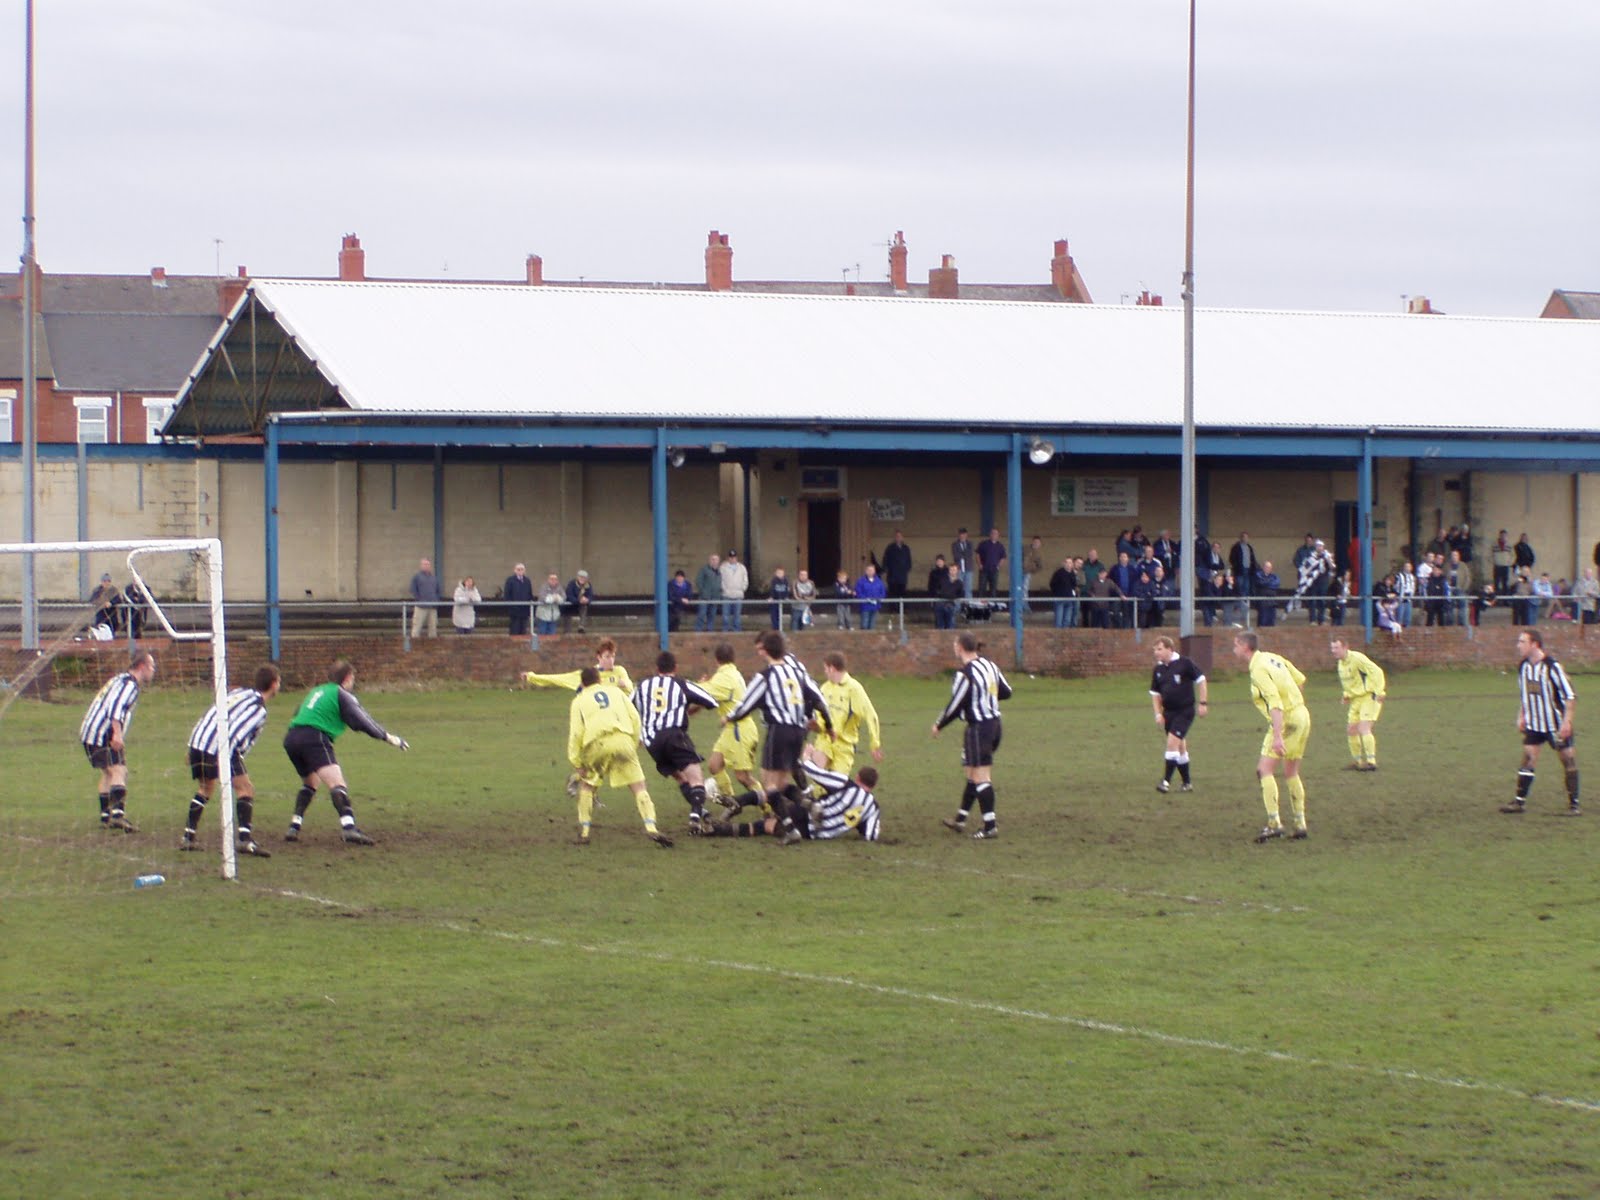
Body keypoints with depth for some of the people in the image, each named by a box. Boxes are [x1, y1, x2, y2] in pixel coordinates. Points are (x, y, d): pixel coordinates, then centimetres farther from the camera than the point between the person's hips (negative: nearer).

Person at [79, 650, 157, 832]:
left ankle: (105, 817, 22)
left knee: (108, 773, 19)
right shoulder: (129, 684, -9)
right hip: (103, 734, -10)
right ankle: (118, 813, -32)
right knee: (119, 771, -17)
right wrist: (117, 734, -32)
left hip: (89, 733, 10)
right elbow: (116, 706, -24)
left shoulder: (121, 680, 22)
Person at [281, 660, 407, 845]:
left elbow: (297, 715, 35)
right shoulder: (342, 694, 8)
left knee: (310, 783, 28)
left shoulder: (316, 691, 28)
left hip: (291, 738, 8)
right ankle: (348, 826, -37)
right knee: (337, 784, -18)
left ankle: (294, 826, 20)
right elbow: (361, 721, 1)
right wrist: (388, 737, 8)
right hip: (314, 738, -8)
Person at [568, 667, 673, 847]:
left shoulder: (579, 700, 20)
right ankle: (650, 827, -23)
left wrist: (576, 763, 8)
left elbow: (576, 732, 8)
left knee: (587, 785, 23)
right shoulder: (615, 691, 26)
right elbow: (634, 717, 14)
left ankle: (584, 832, 16)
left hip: (597, 744, 0)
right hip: (623, 739, 0)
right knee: (639, 786, -2)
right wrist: (634, 744, 19)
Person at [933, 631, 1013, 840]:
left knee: (980, 777, -6)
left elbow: (955, 705, -15)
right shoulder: (989, 666, 7)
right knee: (973, 774, 18)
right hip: (994, 724, 9)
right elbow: (1006, 692, 15)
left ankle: (990, 826, -8)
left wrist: (939, 725, 0)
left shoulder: (965, 674, -17)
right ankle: (960, 819, 29)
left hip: (978, 727, -9)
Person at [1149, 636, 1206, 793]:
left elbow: (1200, 680, -5)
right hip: (1169, 712, 6)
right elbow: (1155, 693, 14)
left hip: (1185, 711, -6)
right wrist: (1158, 713, 4)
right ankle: (1187, 783, 21)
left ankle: (1166, 781, -16)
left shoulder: (1184, 663, -11)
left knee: (1172, 742, -17)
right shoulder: (1158, 669, 6)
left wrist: (1202, 703, -7)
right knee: (1180, 747, 12)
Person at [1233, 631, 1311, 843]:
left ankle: (1274, 823, -17)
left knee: (1264, 769, -10)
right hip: (1302, 715, 9)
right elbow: (1300, 679, 18)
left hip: (1286, 720, -9)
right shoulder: (1273, 658, 10)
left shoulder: (1258, 669, -17)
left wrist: (1277, 736, -32)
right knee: (1292, 773, 17)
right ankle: (1300, 824, 19)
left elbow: (1275, 703, -26)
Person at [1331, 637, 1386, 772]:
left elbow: (1377, 672, -22)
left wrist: (1378, 692, -26)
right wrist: (1347, 695, 11)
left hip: (1369, 697, -9)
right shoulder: (1341, 663, 11)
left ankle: (1371, 762, -18)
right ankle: (1358, 762, 19)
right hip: (1356, 699, 9)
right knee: (1351, 730, 8)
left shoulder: (1357, 658, -18)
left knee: (1364, 729, -19)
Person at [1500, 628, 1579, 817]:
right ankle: (1519, 802, 3)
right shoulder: (1523, 667, 3)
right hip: (1534, 724, 6)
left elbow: (1570, 696, -14)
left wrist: (1567, 721, -18)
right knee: (1528, 759, 0)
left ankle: (1573, 804, 7)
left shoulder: (1552, 667, -17)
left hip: (1557, 725, -6)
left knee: (1568, 760, 0)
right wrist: (1521, 717, 14)